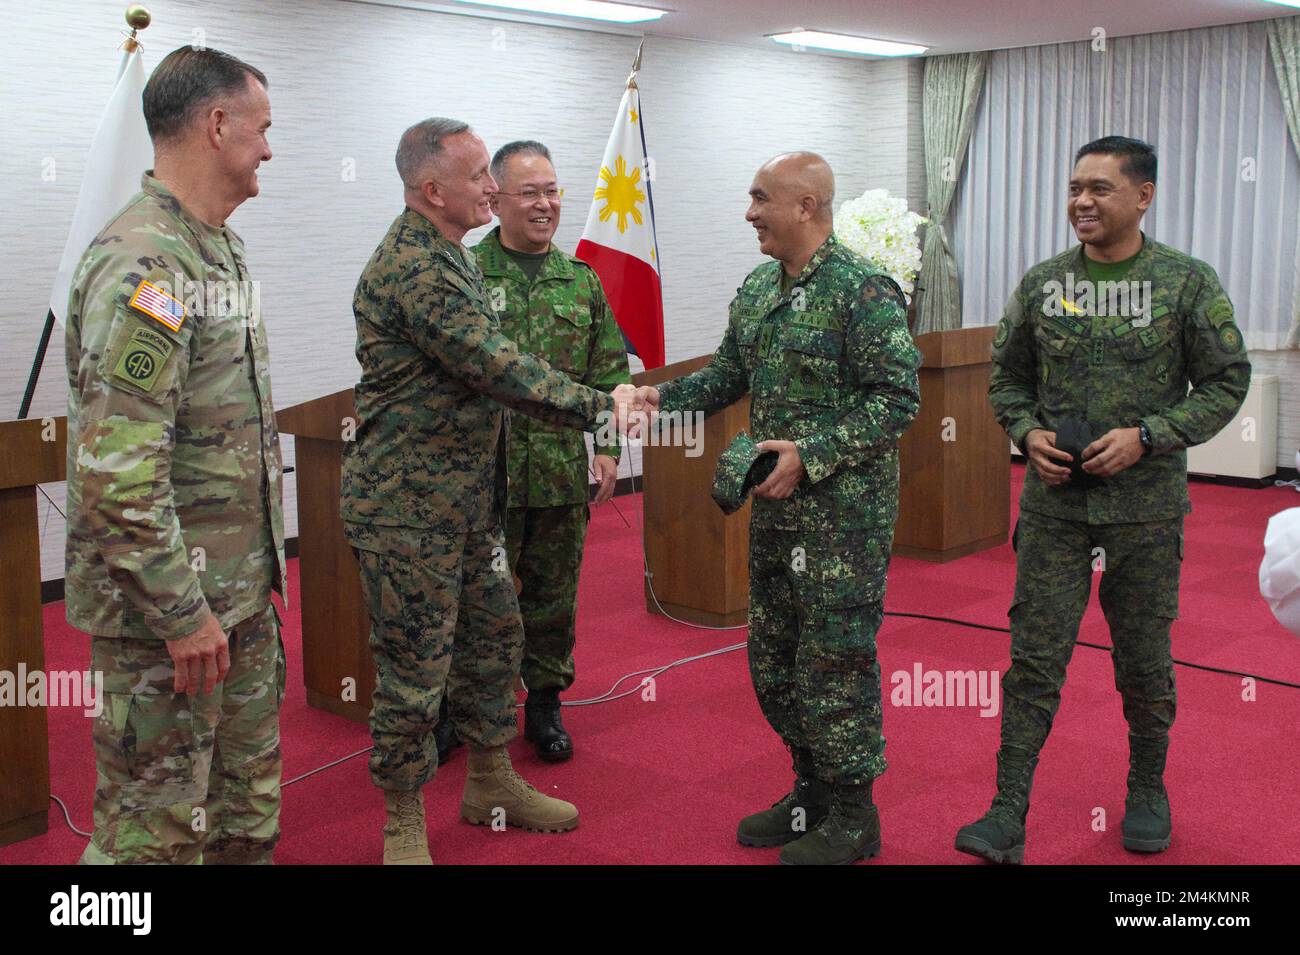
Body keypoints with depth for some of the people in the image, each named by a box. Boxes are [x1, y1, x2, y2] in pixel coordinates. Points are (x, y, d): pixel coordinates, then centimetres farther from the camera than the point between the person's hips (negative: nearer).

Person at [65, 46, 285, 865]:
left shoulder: (222, 249, 11)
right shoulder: (141, 266, -21)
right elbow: (116, 473, -26)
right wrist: (180, 612, -21)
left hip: (244, 590, 9)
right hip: (166, 608, -9)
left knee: (249, 810, 19)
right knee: (156, 826, 4)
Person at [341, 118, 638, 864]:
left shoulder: (449, 256, 13)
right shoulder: (413, 268, -21)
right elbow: (498, 368, -25)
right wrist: (599, 408, -18)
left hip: (468, 499, 10)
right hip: (409, 508, -10)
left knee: (494, 640, 19)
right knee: (415, 666, 1)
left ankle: (493, 783, 35)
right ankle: (404, 823, 17)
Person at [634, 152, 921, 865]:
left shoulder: (862, 291, -15)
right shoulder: (757, 290, 10)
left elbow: (896, 399, -17)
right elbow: (730, 373, 19)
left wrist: (812, 454, -22)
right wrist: (665, 396, 3)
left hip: (843, 510, -8)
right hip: (775, 505, 8)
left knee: (834, 660, 0)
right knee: (772, 658, 15)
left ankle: (853, 818, 17)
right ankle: (811, 792, 32)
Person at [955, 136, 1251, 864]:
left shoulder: (1187, 282, -5)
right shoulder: (1040, 284, 3)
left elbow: (1227, 382, -3)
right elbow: (1008, 378, 12)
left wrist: (1146, 436, -15)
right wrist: (1027, 433, -7)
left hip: (1146, 508, -1)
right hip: (1053, 504, 2)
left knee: (1145, 659, 12)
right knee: (1035, 657, 2)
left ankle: (1148, 790, 33)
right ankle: (1009, 814, 7)